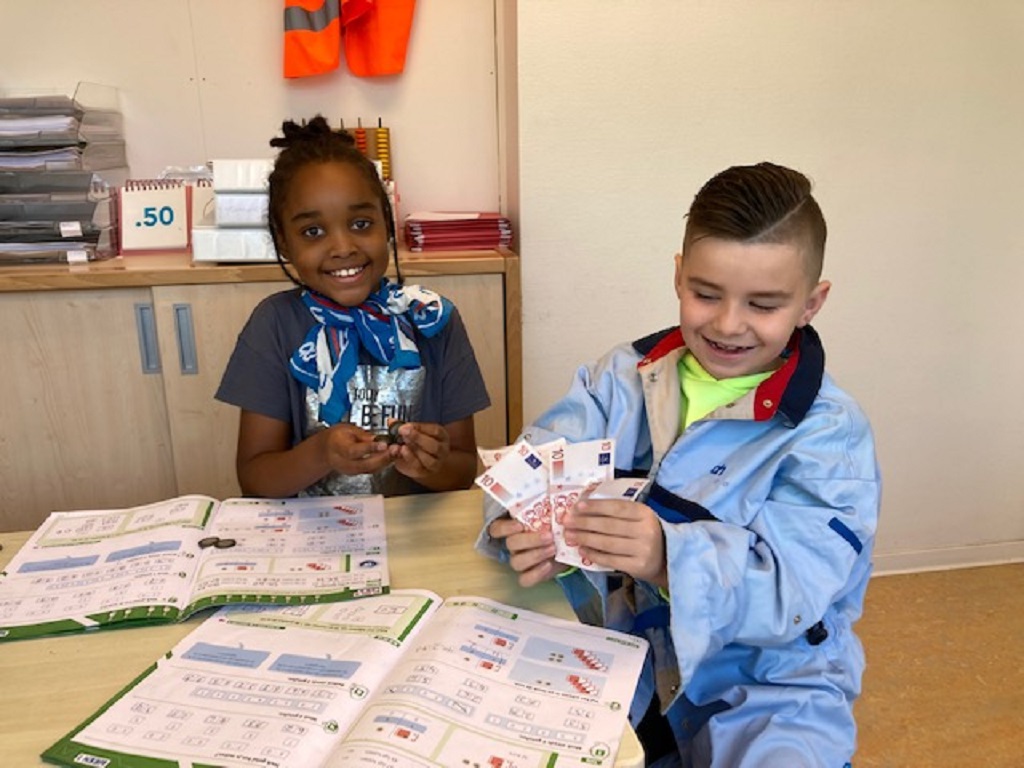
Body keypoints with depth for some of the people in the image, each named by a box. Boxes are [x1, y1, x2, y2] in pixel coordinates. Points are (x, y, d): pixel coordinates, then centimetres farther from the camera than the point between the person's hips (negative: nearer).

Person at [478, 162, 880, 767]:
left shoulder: (830, 434, -11)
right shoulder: (625, 375, 0)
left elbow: (793, 589, -21)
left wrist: (670, 558, -39)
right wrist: (528, 528, -31)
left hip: (768, 688, -3)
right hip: (614, 650, 4)